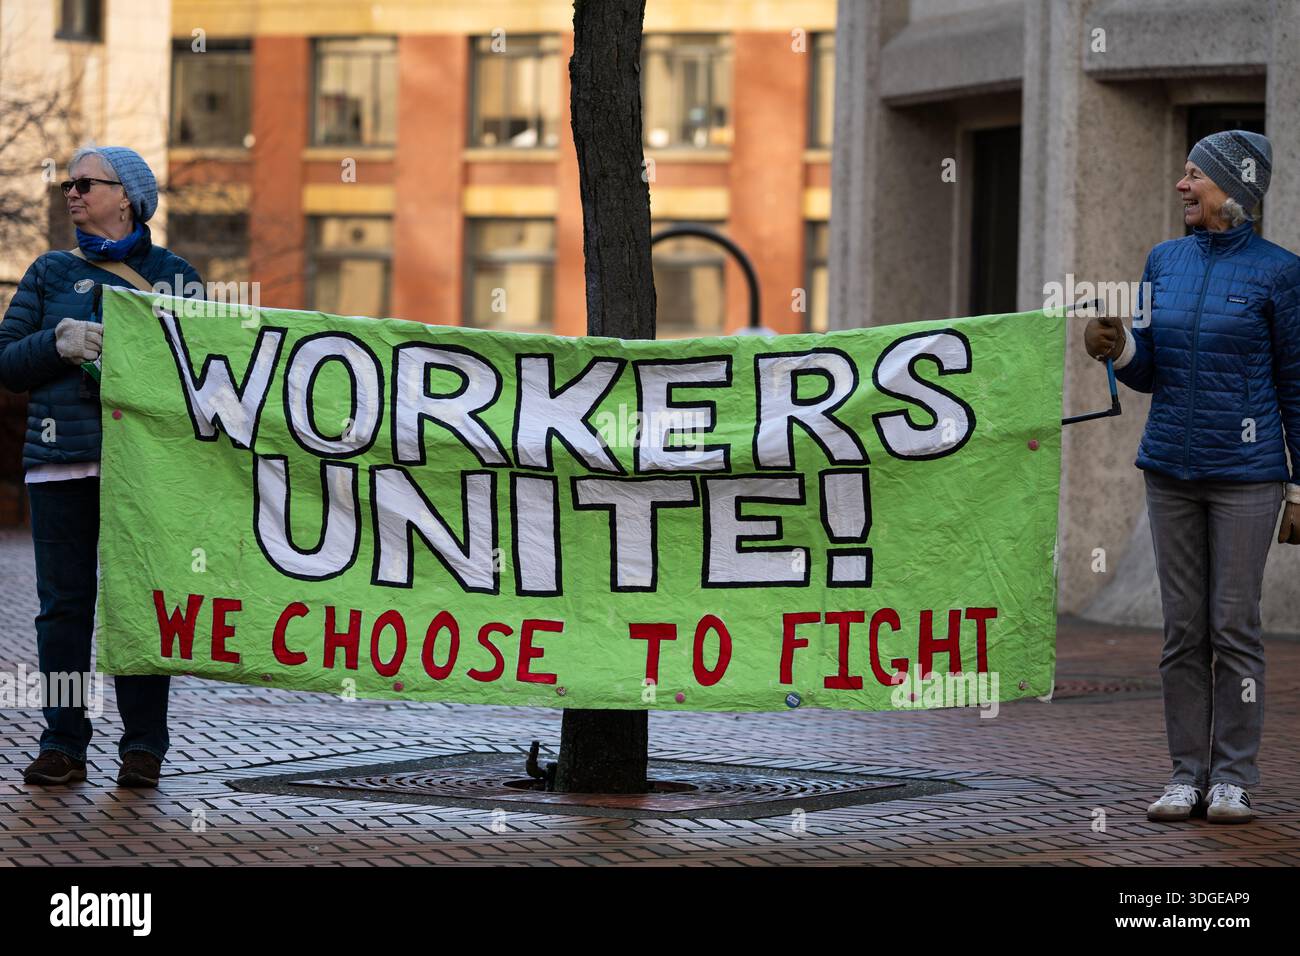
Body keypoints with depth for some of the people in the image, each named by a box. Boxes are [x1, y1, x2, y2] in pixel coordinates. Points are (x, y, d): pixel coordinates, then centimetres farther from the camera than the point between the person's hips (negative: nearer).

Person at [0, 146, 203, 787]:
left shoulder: (173, 275, 10)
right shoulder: (52, 273, 15)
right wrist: (58, 343, -7)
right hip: (60, 461, 2)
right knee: (64, 602, 0)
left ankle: (143, 746, 4)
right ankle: (63, 746, 5)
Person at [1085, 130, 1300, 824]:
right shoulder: (1165, 261, 10)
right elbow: (1149, 373, 13)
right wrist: (1116, 347, -10)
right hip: (1170, 471, 5)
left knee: (1233, 625, -3)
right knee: (1183, 628, 5)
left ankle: (1233, 780, 5)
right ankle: (1187, 774, 10)